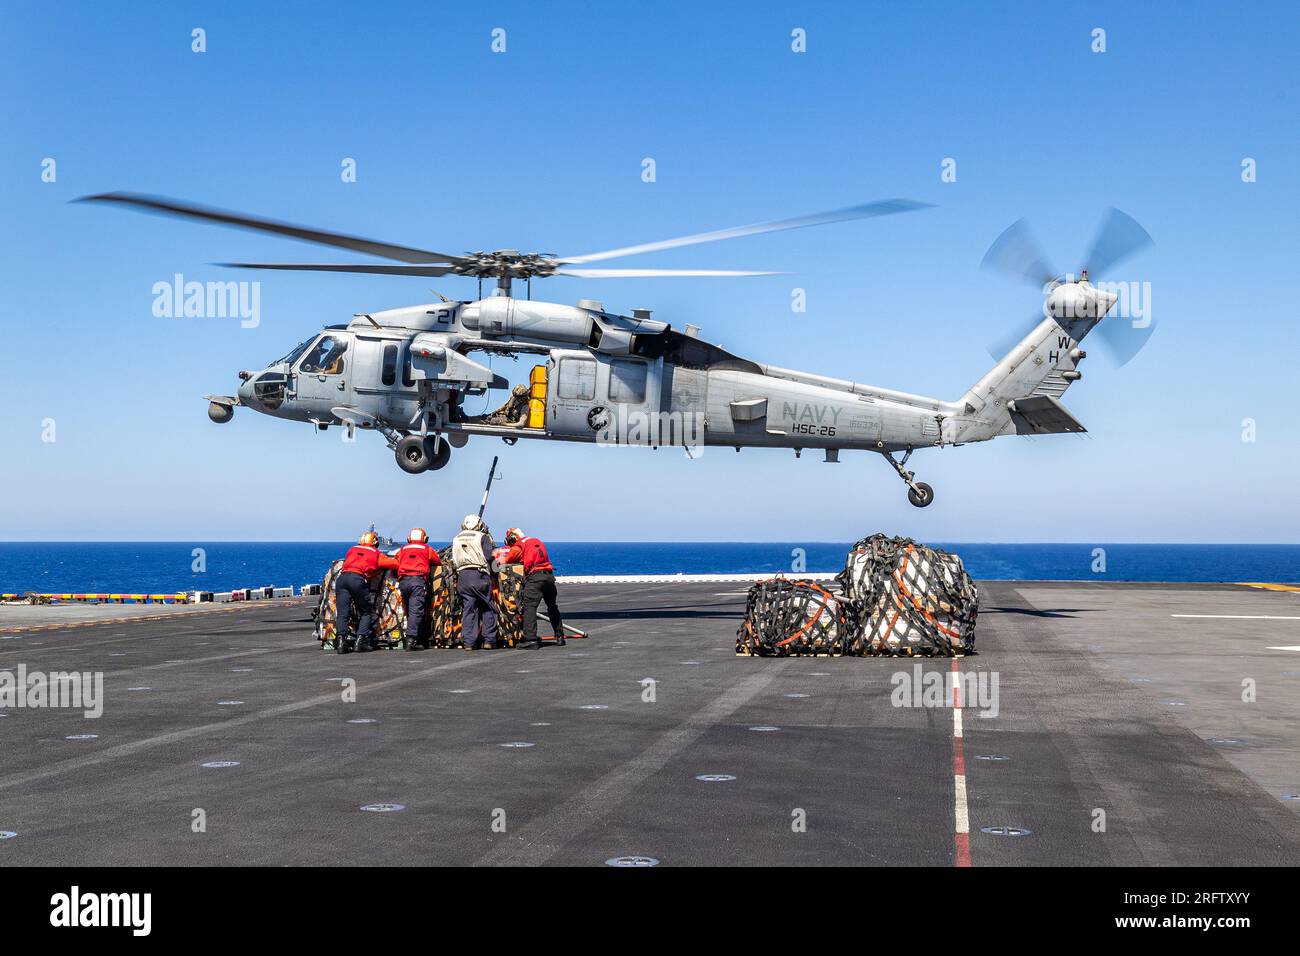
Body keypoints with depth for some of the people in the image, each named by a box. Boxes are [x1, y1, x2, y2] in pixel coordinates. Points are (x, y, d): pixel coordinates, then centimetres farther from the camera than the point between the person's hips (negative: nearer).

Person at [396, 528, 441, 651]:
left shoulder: (402, 550, 23)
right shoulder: (427, 549, 17)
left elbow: (395, 565, 19)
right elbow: (438, 562, 22)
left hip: (403, 581, 3)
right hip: (418, 580, -3)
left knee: (409, 611, 12)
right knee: (416, 611, -9)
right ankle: (411, 640, -20)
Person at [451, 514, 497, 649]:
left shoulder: (456, 539, 17)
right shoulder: (482, 537, 2)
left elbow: (453, 559, 15)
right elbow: (489, 555, -8)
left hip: (462, 576, 4)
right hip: (480, 575, -4)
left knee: (468, 609, 6)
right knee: (488, 609, 6)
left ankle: (468, 642, 1)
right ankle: (489, 640, 3)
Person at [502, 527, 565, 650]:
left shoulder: (518, 546, 6)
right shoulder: (537, 541, 26)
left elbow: (506, 561, 4)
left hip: (535, 577, -7)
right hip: (549, 575, 7)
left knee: (529, 607, -10)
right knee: (552, 607, 22)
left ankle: (531, 639, -21)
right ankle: (560, 637, 29)